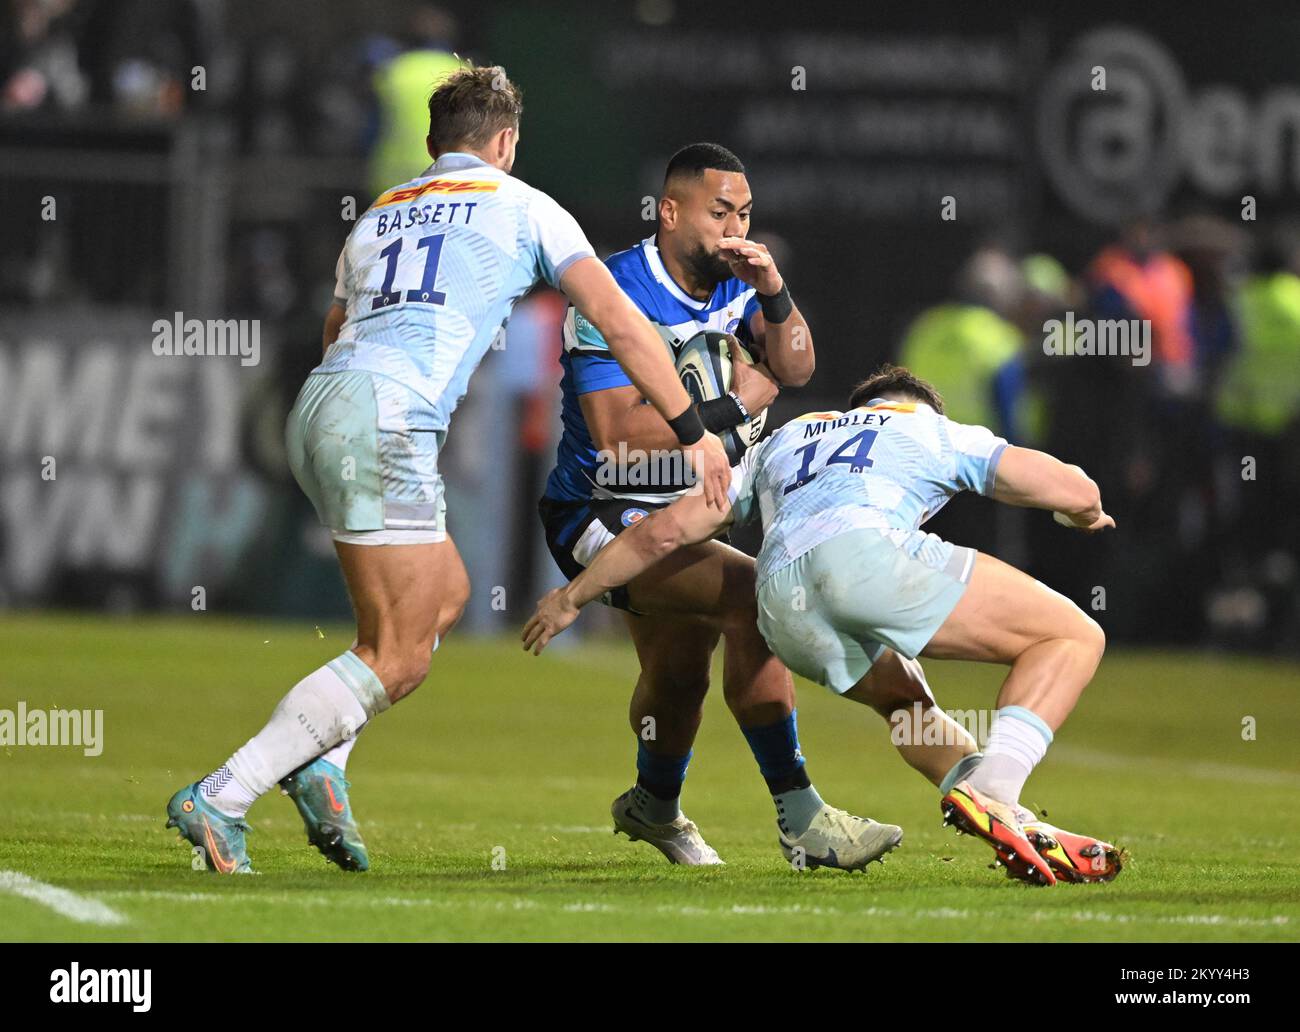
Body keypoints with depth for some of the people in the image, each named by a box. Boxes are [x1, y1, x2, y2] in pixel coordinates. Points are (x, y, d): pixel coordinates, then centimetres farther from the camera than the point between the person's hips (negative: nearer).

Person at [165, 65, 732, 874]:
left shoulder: (378, 215, 28)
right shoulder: (522, 207, 13)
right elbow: (619, 323, 9)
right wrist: (694, 433, 12)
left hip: (317, 409, 7)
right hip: (387, 420, -7)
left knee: (446, 593, 21)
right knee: (399, 661, -5)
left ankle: (321, 759, 3)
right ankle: (221, 799, -13)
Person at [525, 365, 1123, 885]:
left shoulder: (784, 440, 40)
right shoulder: (935, 430, 31)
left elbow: (669, 528, 36)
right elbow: (1077, 490, 24)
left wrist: (571, 597, 48)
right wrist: (1083, 516, 48)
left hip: (780, 605, 5)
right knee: (1074, 638, 3)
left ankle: (1013, 829, 12)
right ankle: (991, 790, -20)